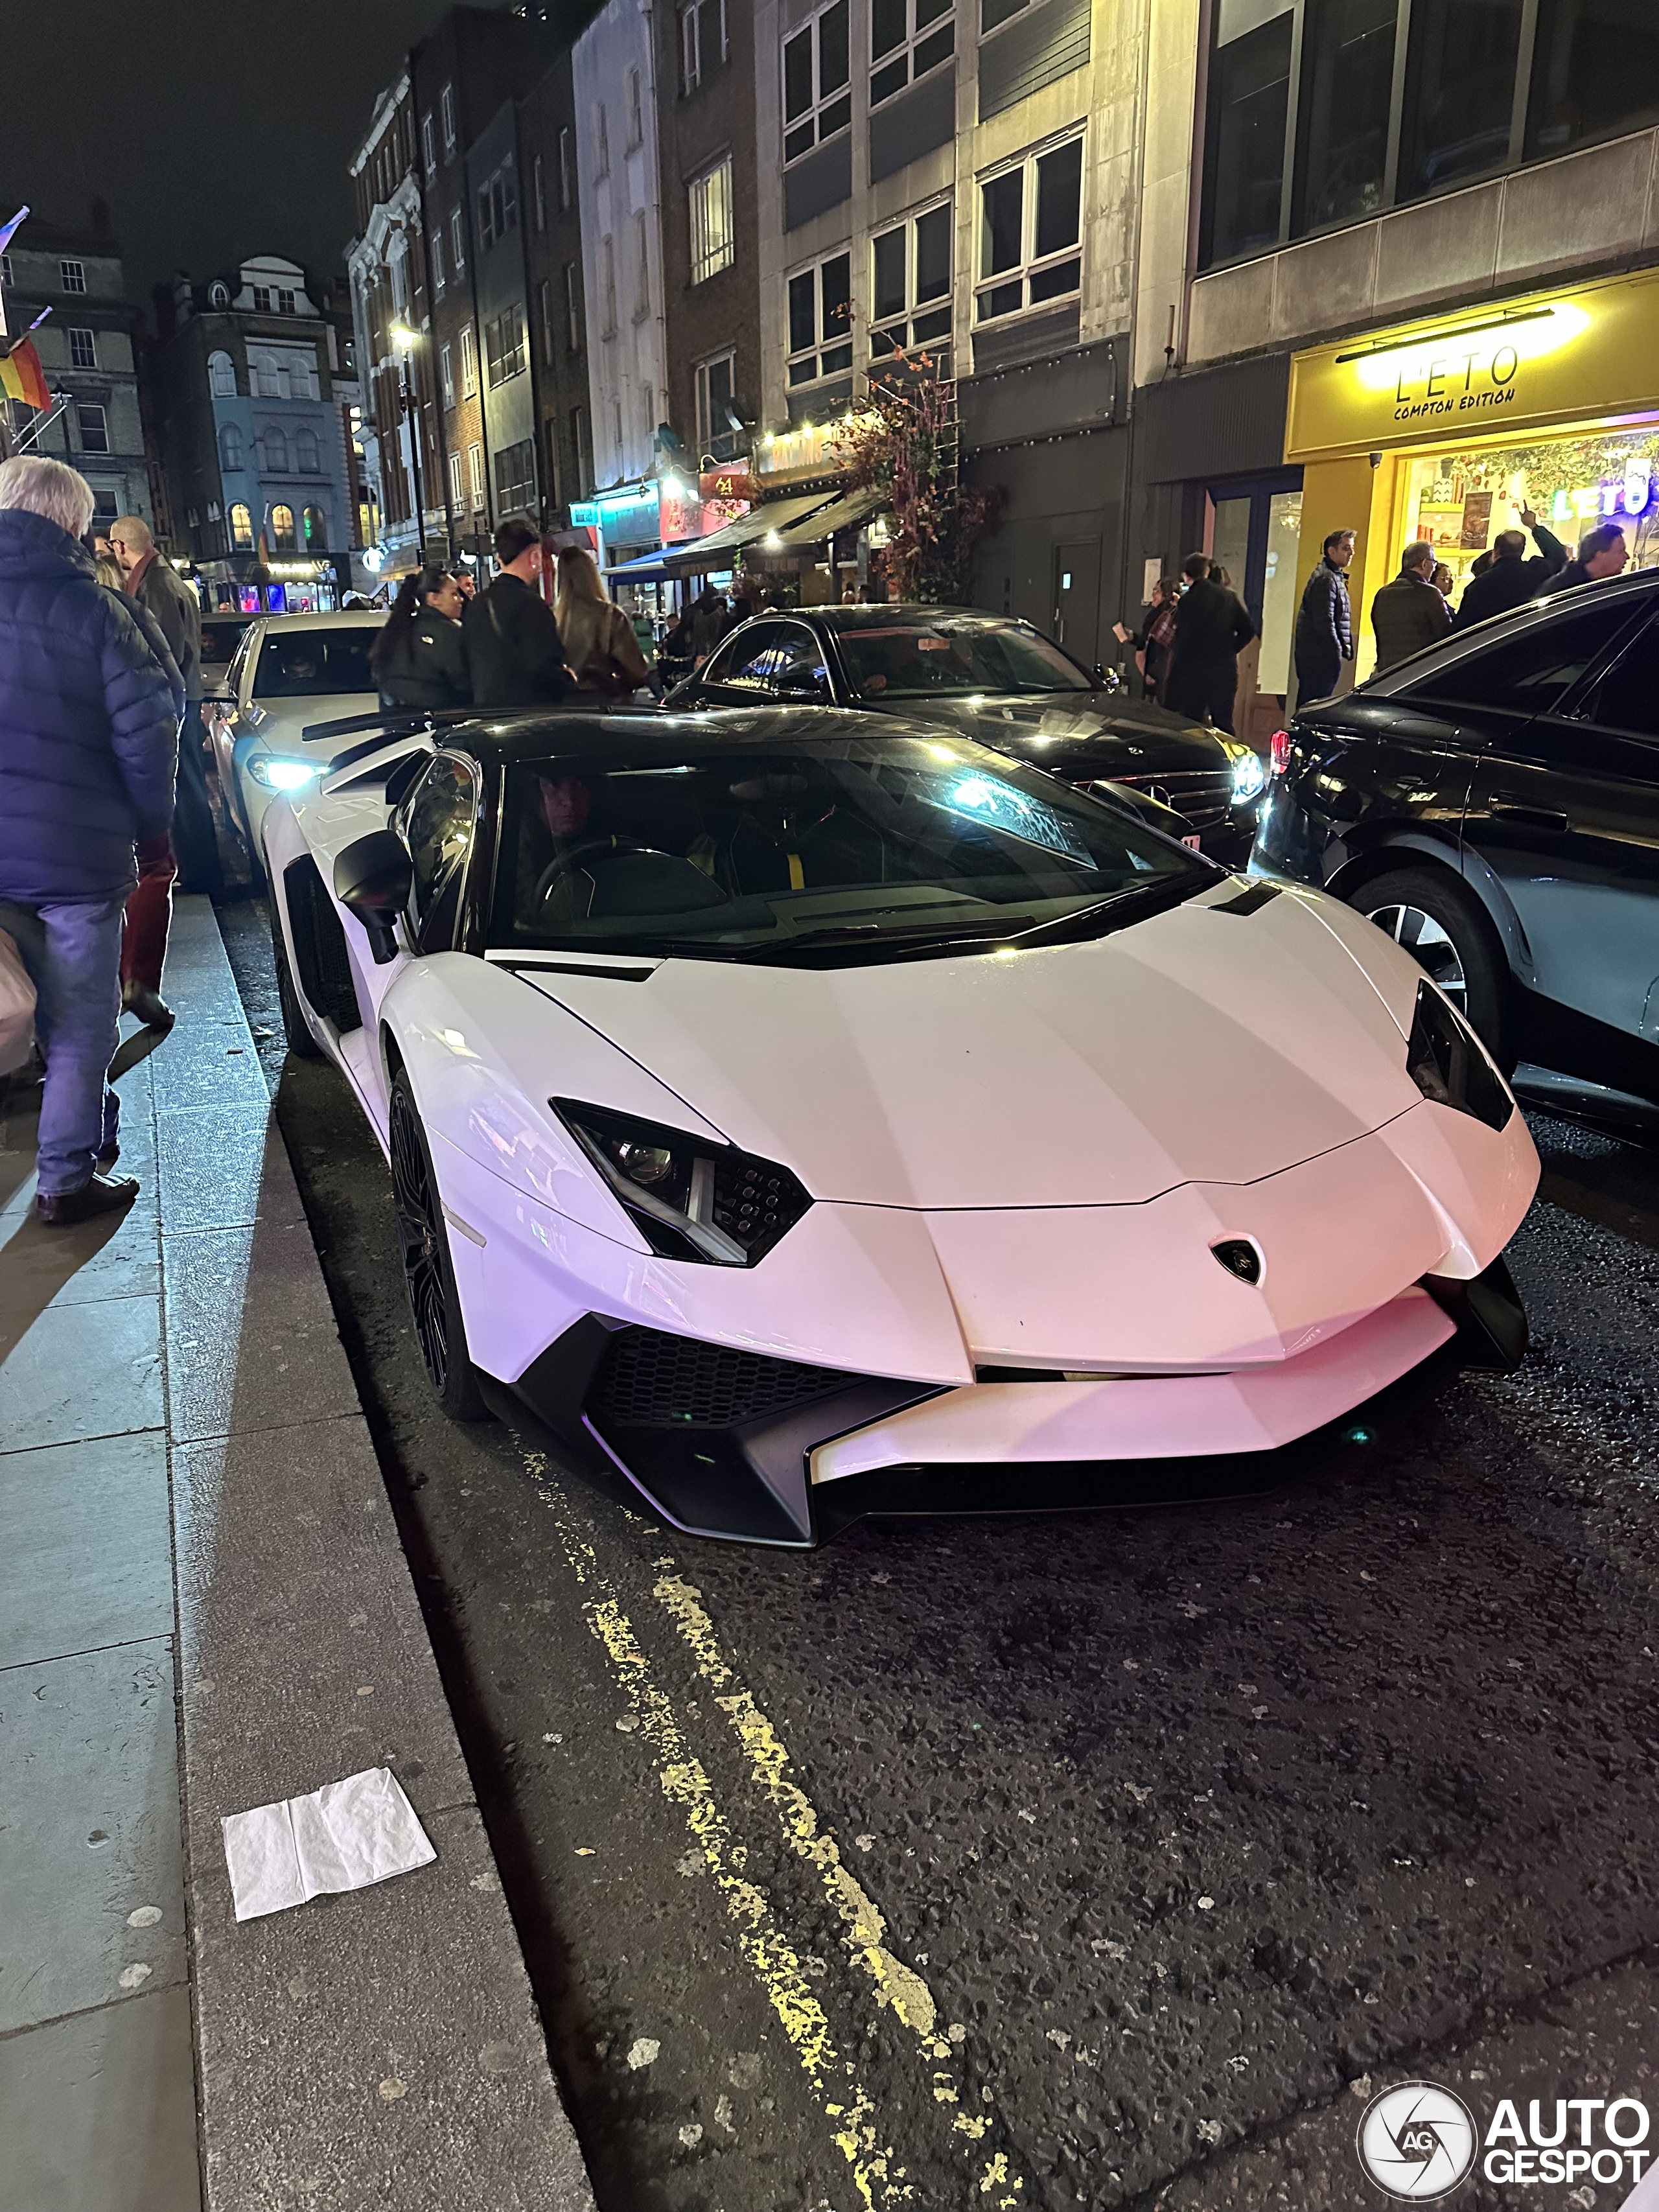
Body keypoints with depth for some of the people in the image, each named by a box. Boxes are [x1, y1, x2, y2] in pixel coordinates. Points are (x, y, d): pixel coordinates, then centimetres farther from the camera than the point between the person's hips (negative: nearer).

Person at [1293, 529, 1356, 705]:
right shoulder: (1326, 579, -13)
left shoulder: (1335, 577, 20)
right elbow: (1324, 622, -20)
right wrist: (1338, 652, -15)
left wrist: (1345, 649, 16)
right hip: (1320, 657, -11)